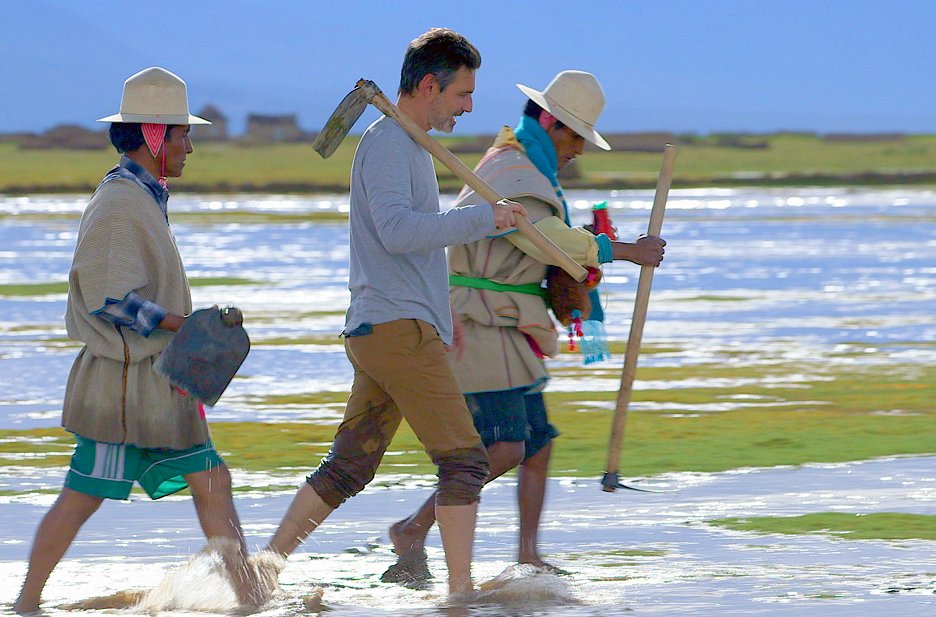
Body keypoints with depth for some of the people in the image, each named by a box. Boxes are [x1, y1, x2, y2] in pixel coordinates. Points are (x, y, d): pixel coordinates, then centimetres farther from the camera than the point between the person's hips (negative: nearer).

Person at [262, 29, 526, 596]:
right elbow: (397, 230, -25)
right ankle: (463, 592, -11)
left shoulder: (409, 146, 22)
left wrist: (444, 308, 29)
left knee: (348, 468, 9)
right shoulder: (386, 143, -10)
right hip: (397, 328, -10)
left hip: (385, 330, 10)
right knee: (465, 459, -9)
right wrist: (484, 217, -21)